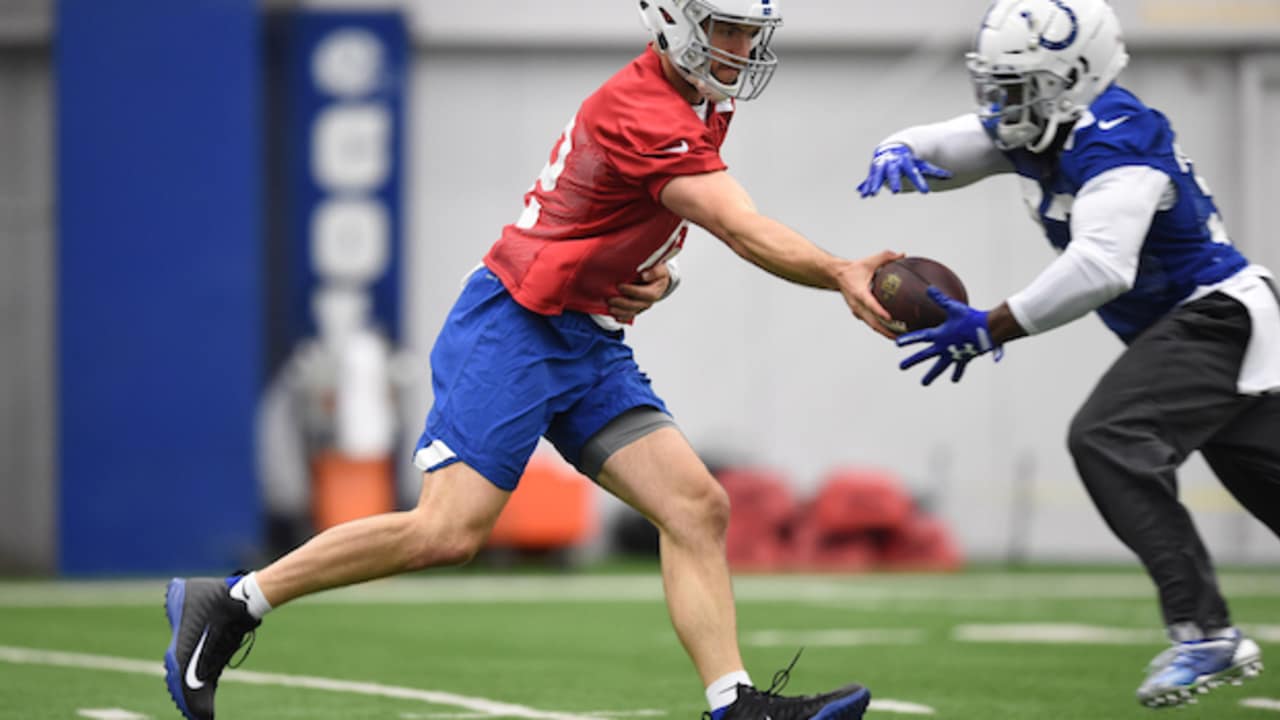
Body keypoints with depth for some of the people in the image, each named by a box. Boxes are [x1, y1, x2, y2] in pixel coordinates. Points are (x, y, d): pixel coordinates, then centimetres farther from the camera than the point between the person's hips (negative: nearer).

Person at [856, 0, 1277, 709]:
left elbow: (1100, 265, -38)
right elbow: (936, 150, 9)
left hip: (1216, 316, -10)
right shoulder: (1036, 129, 3)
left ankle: (1204, 632, -23)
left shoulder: (1116, 141, -26)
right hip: (1178, 327, 10)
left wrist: (992, 328, -37)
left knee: (1108, 439, -23)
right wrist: (895, 156, -16)